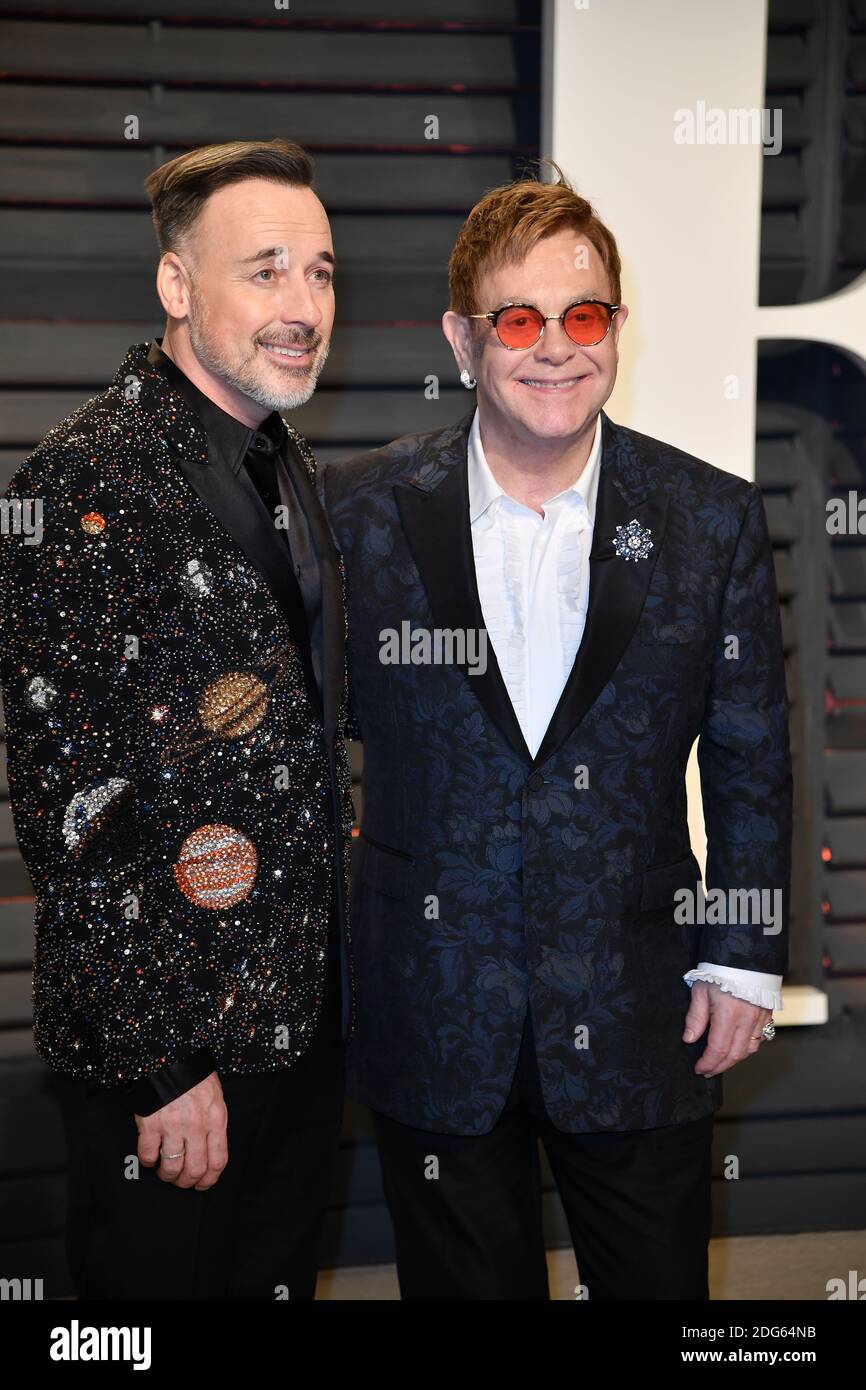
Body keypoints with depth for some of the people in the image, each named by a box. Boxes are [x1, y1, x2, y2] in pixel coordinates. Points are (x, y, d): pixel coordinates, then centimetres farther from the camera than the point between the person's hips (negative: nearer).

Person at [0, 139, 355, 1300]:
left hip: (305, 1014, 8)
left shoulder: (285, 462, 8)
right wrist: (161, 1061, -19)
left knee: (283, 1278, 22)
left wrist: (337, 979, 15)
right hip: (166, 1047, -8)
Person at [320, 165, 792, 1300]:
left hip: (639, 1025, 0)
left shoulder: (713, 519, -3)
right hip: (433, 1023, 0)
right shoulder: (360, 513, -3)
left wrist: (744, 958, 0)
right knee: (464, 1284, 16)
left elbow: (751, 762, 2)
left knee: (660, 1284, 14)